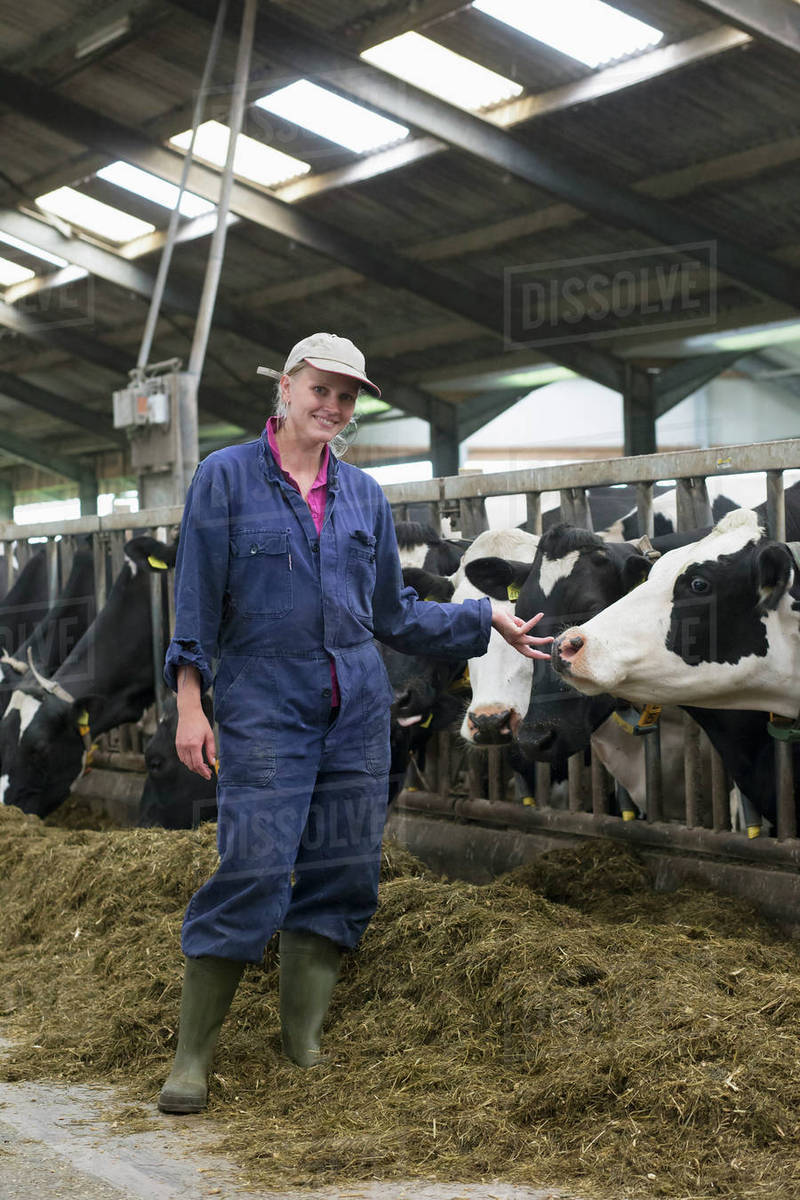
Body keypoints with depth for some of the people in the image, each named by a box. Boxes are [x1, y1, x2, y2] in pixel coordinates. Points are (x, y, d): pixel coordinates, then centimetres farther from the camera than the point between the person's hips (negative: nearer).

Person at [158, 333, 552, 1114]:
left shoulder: (362, 494, 11)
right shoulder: (226, 478, 0)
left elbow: (394, 613, 17)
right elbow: (197, 600, -3)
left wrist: (484, 621, 16)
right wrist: (189, 703, -9)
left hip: (356, 706, 5)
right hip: (262, 704, -5)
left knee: (344, 872, 3)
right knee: (253, 870, -12)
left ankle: (304, 1042, 16)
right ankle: (191, 1057, -2)